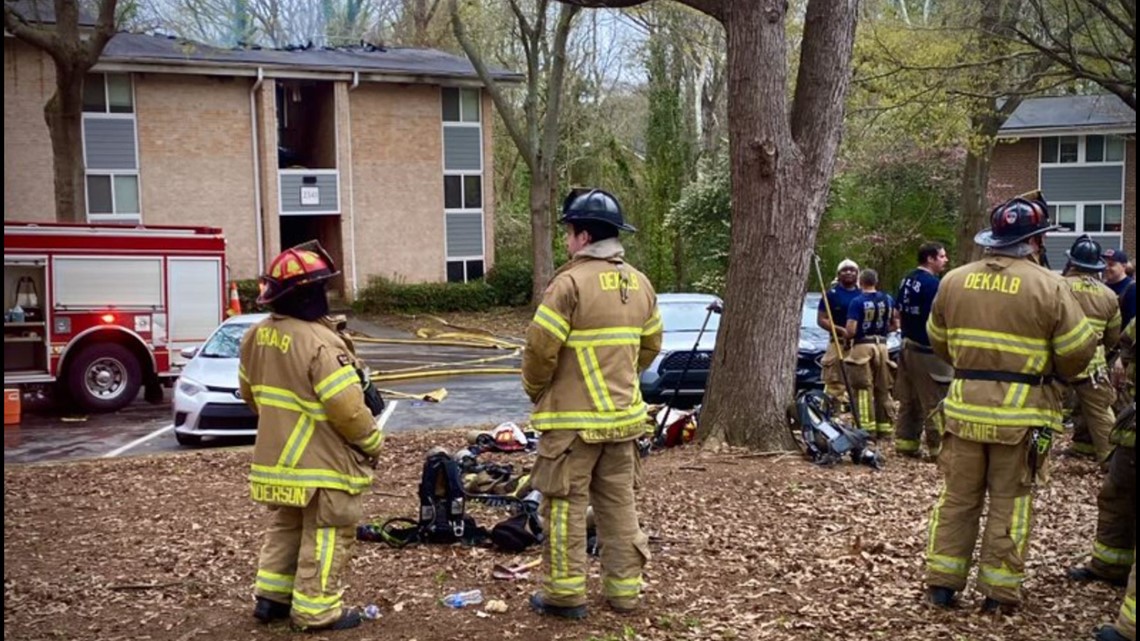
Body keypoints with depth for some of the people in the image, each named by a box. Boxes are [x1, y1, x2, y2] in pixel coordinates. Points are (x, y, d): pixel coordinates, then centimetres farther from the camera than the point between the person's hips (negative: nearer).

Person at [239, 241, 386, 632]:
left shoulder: (257, 336, 2)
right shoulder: (319, 342, -25)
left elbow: (251, 392, 15)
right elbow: (348, 409, -25)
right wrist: (372, 441, -9)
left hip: (276, 455, 8)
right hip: (322, 460, -8)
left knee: (286, 527, 22)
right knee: (326, 534, 4)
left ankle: (270, 597, 28)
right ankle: (316, 611, 10)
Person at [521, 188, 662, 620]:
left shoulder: (571, 282, -17)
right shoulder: (640, 284, 7)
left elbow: (540, 349, -16)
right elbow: (650, 346, 15)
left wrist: (536, 390, 1)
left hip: (574, 418, -7)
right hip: (624, 413, 7)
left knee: (565, 505, 4)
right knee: (619, 505, 14)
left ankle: (565, 594, 11)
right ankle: (624, 590, 21)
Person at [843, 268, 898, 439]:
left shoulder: (857, 302, -9)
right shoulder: (888, 300, 7)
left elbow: (851, 330, -14)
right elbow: (895, 324, 11)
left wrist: (847, 336, 7)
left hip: (862, 346, -5)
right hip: (882, 346, 5)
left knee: (864, 389, -1)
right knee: (883, 389, 12)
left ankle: (868, 428, -4)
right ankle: (885, 428, 16)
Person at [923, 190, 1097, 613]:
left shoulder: (954, 281, 3)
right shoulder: (1049, 286, -9)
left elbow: (939, 343, 13)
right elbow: (1078, 352, -6)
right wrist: (1053, 373, 14)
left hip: (965, 406, 3)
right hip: (1020, 412, -3)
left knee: (958, 497, 12)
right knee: (1010, 503, 7)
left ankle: (942, 583, 14)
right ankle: (999, 592, 13)